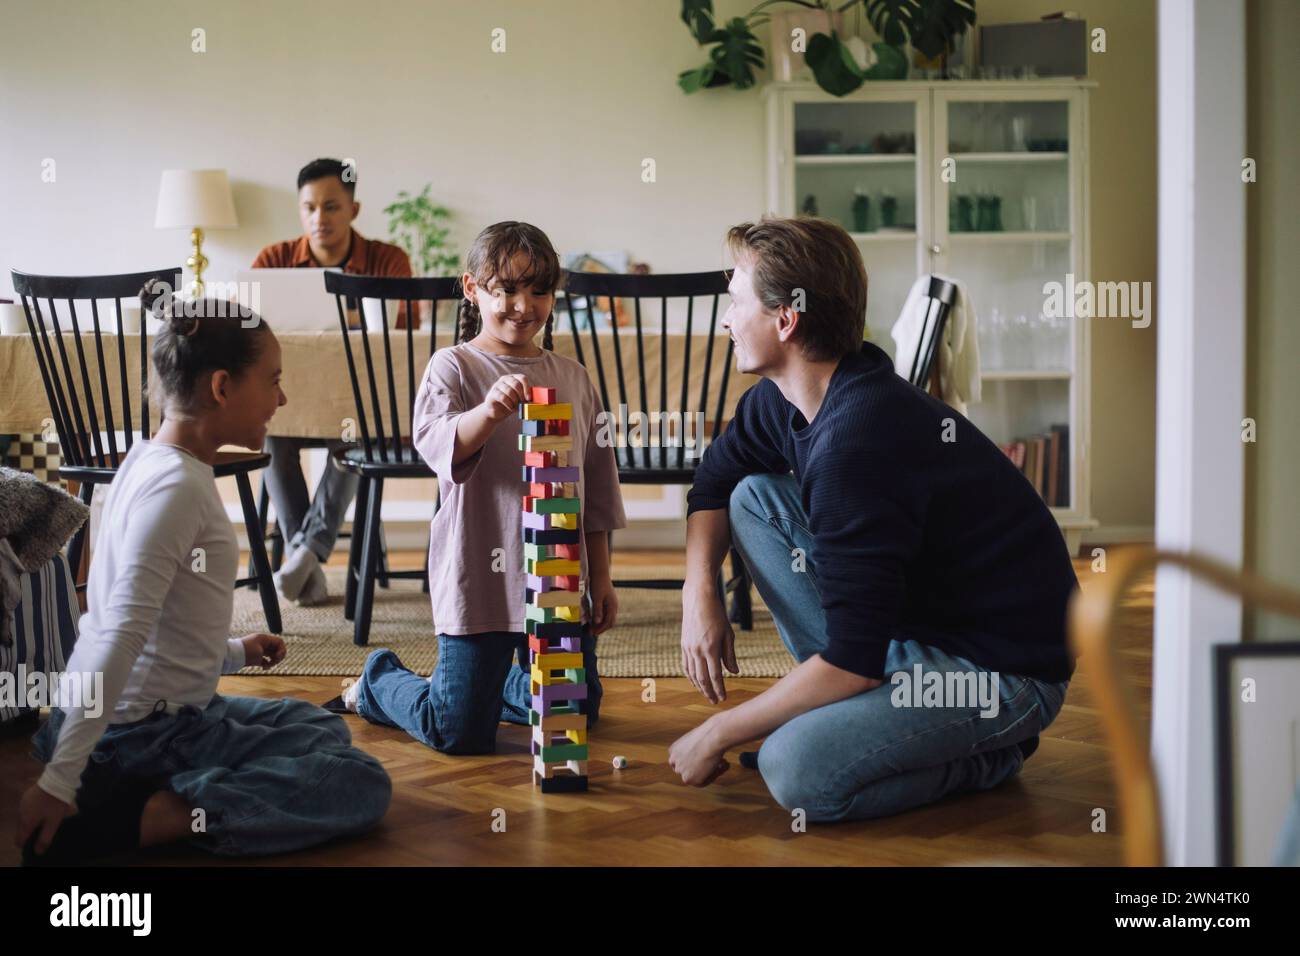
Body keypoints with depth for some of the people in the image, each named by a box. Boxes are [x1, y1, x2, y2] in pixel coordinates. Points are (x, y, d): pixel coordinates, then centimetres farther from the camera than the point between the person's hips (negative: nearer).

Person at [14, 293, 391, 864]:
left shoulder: (150, 460, 7)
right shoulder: (178, 485, -21)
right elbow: (120, 637, -27)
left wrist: (234, 652, 24)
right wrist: (59, 781, -28)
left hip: (160, 713, 10)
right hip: (142, 735, -10)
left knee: (321, 727, 26)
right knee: (362, 785, -11)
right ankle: (116, 822, -17)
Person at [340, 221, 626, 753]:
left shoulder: (572, 377, 8)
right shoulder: (454, 366, -5)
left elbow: (596, 489, 13)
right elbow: (434, 445, -23)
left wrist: (601, 577, 13)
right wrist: (489, 411, -42)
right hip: (478, 577, -5)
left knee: (579, 711, 12)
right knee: (461, 734, -2)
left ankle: (488, 682, 38)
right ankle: (379, 681, 29)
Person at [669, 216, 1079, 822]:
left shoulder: (854, 443, -29)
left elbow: (853, 658, -28)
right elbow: (715, 481, 18)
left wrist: (717, 734, -17)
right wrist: (699, 594, -1)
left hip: (1005, 669, -9)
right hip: (911, 619, 9)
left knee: (799, 772, -28)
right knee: (753, 496, 3)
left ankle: (989, 751, -1)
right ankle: (847, 708, 6)